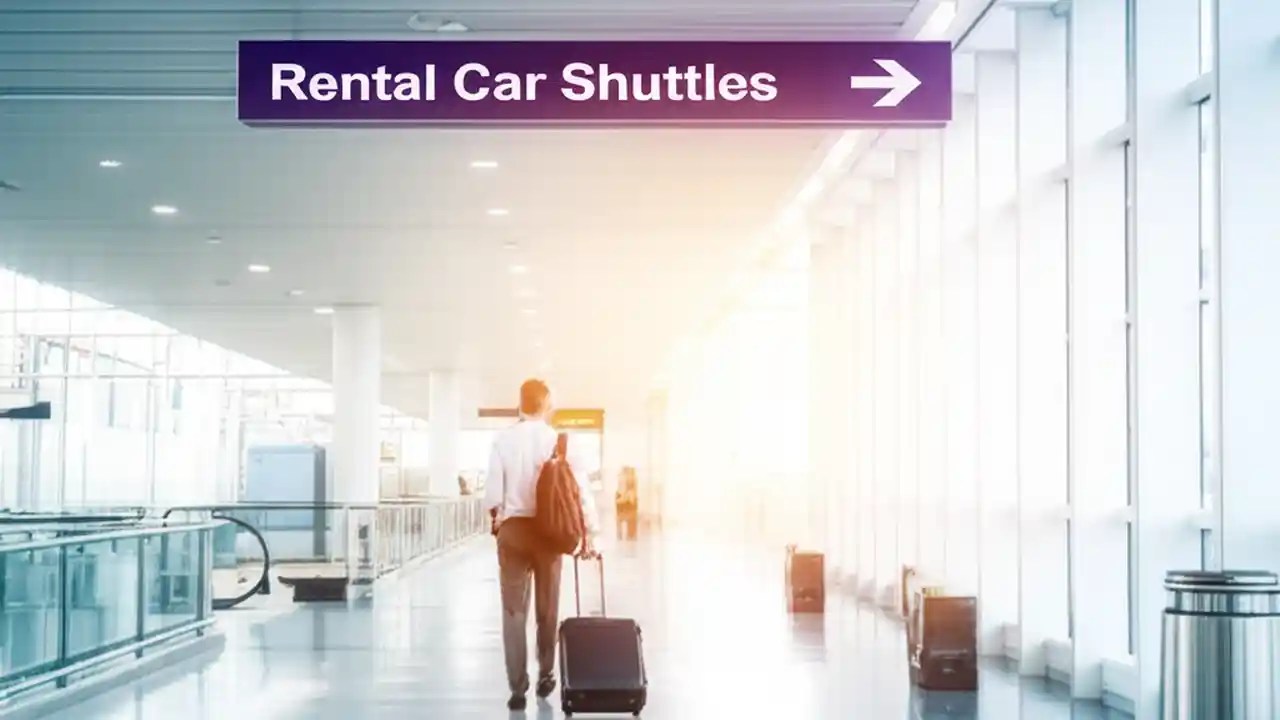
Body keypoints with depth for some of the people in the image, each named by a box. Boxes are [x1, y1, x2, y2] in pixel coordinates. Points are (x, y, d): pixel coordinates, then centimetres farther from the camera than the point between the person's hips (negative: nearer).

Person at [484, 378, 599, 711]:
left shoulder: (503, 440, -4)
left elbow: (493, 490, -3)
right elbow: (580, 488, -6)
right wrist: (588, 533, 0)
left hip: (512, 527, -1)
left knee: (514, 610, 3)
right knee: (547, 607, 16)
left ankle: (518, 687, -1)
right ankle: (545, 675, 27)